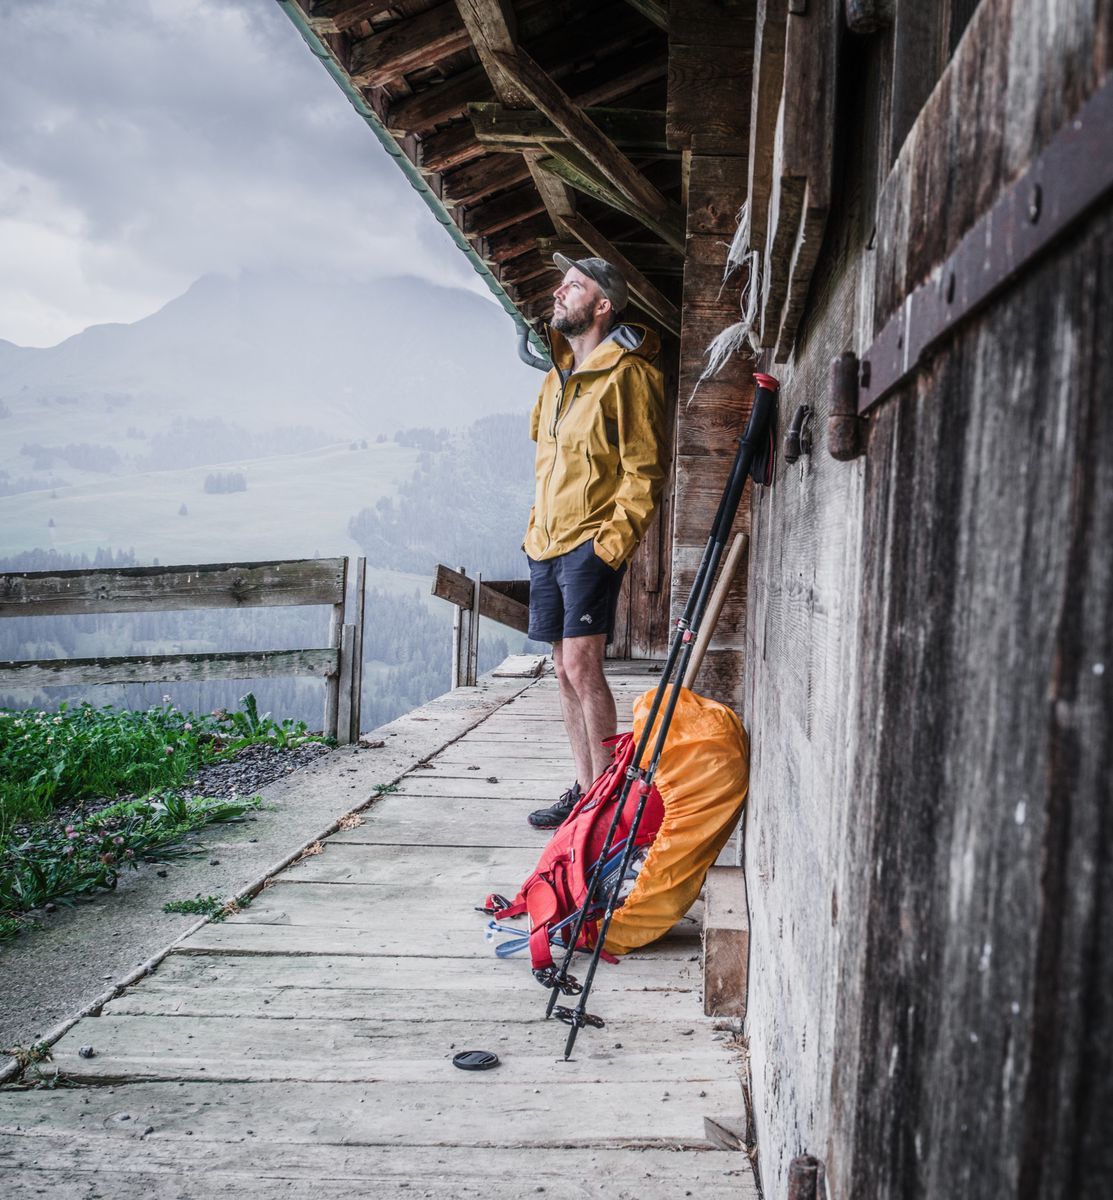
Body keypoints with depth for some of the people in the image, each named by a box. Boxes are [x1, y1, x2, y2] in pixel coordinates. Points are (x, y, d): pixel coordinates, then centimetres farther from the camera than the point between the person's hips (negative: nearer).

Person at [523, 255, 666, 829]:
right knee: (566, 672, 10)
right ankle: (584, 790, 18)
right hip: (547, 543, 8)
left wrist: (612, 542, -19)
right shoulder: (557, 377, 17)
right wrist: (535, 528, 17)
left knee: (582, 666, -13)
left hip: (592, 543, -8)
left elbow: (644, 470, -12)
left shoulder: (628, 373, -9)